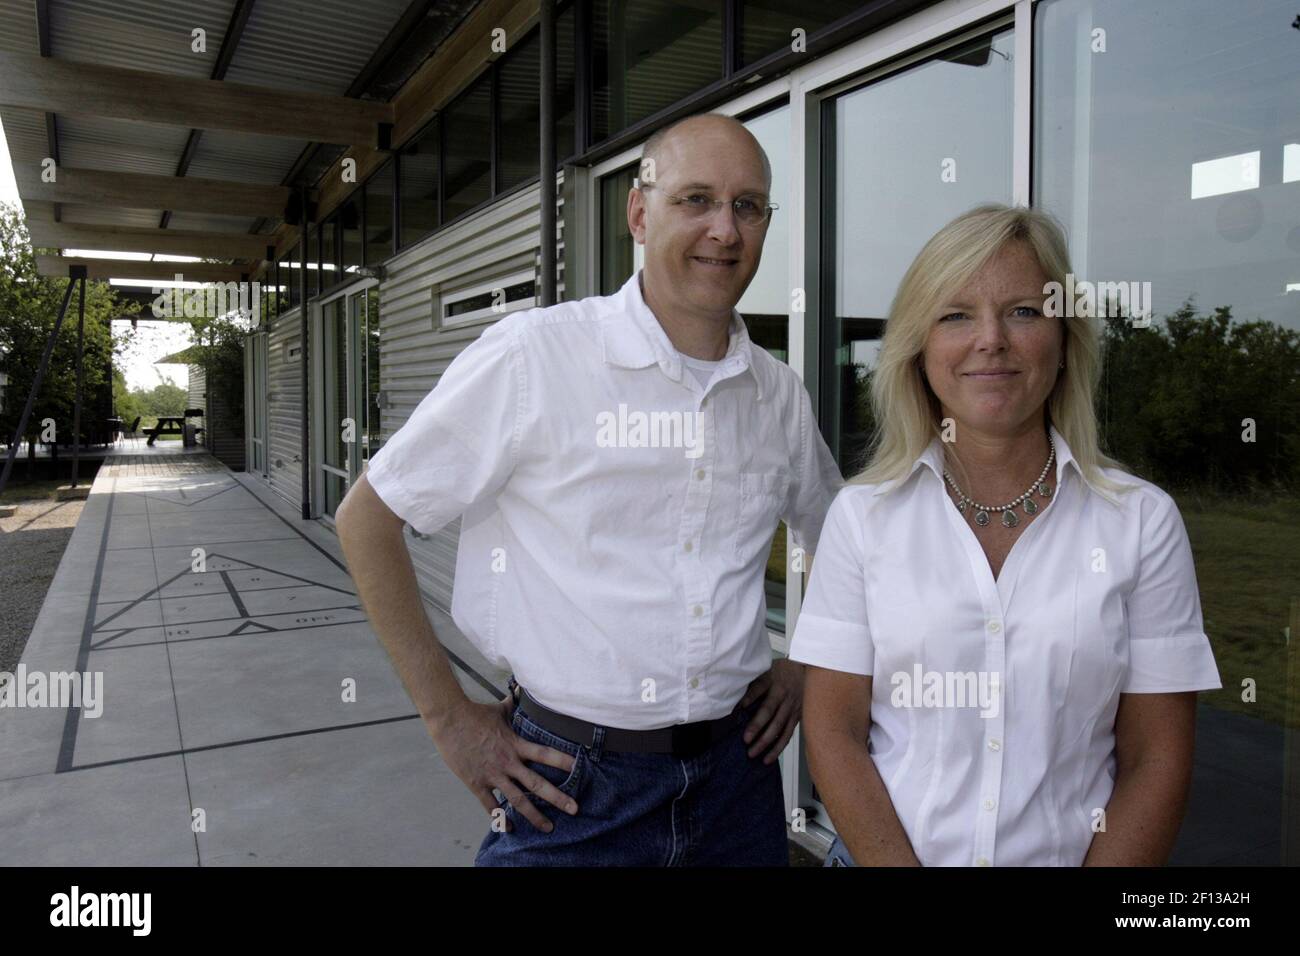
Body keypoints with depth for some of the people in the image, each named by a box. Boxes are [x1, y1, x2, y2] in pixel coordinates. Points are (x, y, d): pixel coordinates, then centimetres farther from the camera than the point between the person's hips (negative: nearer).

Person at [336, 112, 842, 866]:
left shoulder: (782, 395, 2)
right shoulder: (533, 357, -13)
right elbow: (366, 519, -9)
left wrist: (807, 667, 8)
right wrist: (449, 717, -8)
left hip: (735, 768, 5)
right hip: (572, 783, -4)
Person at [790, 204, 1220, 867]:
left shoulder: (1143, 520, -1)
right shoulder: (863, 514, -1)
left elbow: (1156, 759, 0)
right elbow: (832, 733, -2)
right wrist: (896, 862, -12)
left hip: (1069, 853, 1)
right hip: (884, 852, 0)